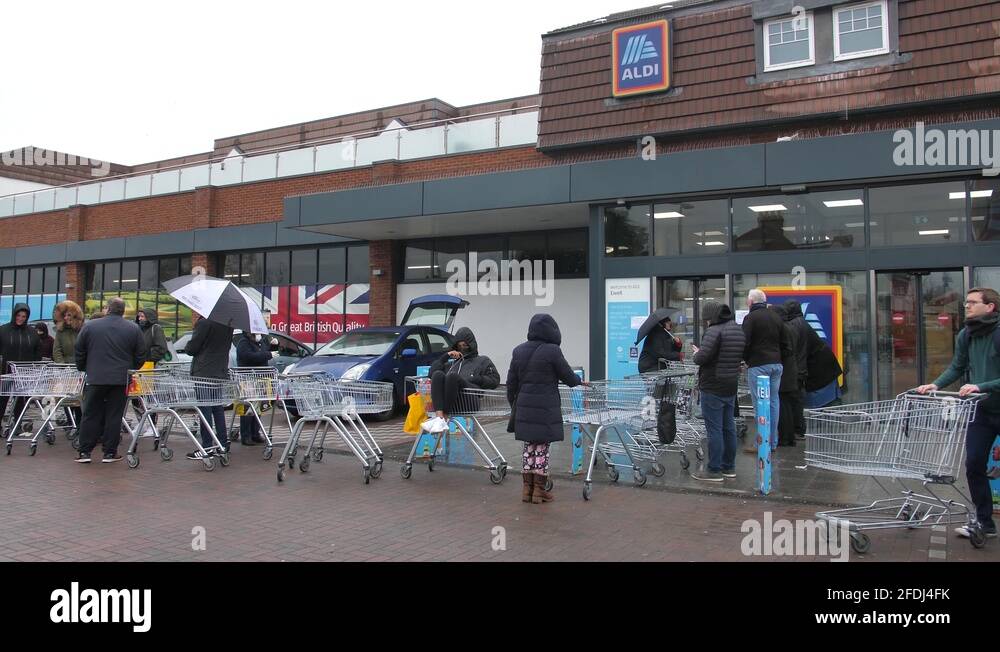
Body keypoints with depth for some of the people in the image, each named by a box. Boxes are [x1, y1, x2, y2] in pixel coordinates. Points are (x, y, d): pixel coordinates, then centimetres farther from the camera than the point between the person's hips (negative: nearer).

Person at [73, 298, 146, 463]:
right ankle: (110, 452, 6)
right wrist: (131, 370, 19)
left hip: (95, 378, 0)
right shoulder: (133, 329, 1)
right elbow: (141, 355, 4)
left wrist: (83, 368, 22)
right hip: (121, 379, 0)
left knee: (91, 415, 8)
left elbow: (78, 350, 8)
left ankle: (84, 452, 8)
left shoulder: (89, 326, 2)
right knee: (114, 416, 4)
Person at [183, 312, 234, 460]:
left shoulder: (203, 323, -16)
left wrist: (187, 348, 10)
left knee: (205, 409, -3)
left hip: (204, 373, -7)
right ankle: (223, 443, 18)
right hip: (221, 372, 8)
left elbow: (191, 348, -12)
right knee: (218, 408, 15)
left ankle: (207, 447, -2)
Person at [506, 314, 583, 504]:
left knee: (529, 447, 14)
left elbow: (511, 383, 10)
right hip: (546, 410, -5)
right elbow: (568, 377, -3)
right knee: (542, 448, 4)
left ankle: (527, 488, 18)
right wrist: (579, 380, 18)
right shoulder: (552, 351, -11)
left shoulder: (518, 351, 6)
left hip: (524, 408, 5)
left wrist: (513, 405, 20)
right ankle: (539, 490, 9)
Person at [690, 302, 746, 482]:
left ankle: (714, 470, 3)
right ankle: (729, 467, 25)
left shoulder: (714, 331, -18)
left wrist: (696, 353, -4)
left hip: (713, 388, -9)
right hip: (731, 387, 9)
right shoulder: (739, 330, 9)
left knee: (714, 429, -3)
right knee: (729, 427, 15)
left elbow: (702, 358, -26)